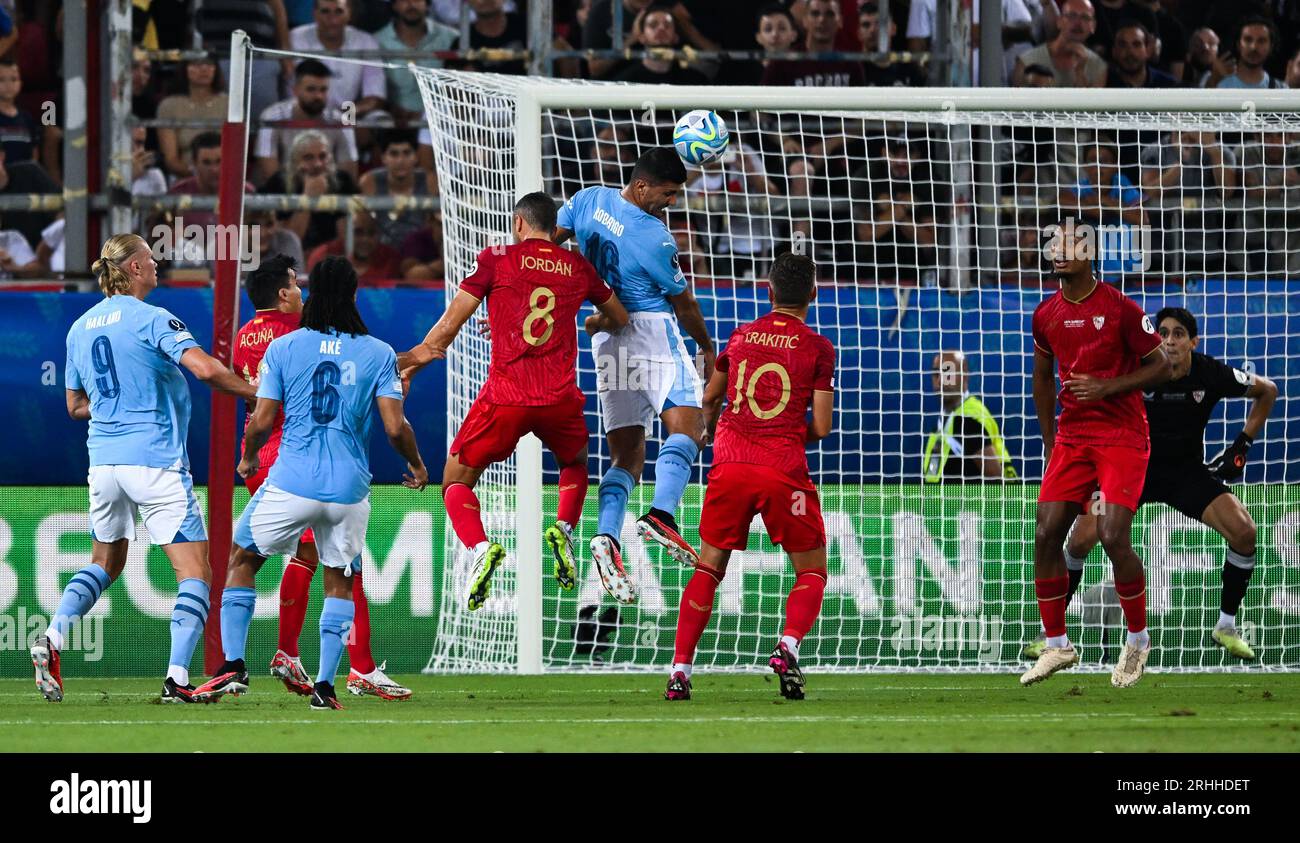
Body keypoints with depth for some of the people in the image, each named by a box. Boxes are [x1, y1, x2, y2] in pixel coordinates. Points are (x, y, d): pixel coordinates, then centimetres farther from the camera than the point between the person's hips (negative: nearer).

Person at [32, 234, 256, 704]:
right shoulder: (151, 320, -10)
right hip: (156, 462, -7)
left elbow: (75, 406, 20)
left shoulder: (80, 328, 11)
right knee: (195, 573, -3)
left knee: (105, 563, 23)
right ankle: (177, 679, -14)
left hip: (104, 461, 7)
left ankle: (53, 639, 3)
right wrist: (255, 393, -10)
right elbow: (205, 369, -22)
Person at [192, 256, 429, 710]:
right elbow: (396, 427, -4)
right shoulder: (379, 354, 0)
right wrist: (417, 466, 16)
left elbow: (262, 421, -2)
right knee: (339, 583, 17)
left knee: (242, 561, 17)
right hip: (350, 489, 1)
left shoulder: (283, 347, -2)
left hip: (291, 483, -1)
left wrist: (248, 458, 19)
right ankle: (325, 685, 7)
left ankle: (233, 664, 6)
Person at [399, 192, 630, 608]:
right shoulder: (577, 266, 10)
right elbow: (619, 318, 26)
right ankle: (564, 529, 6)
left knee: (456, 482, 11)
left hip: (504, 399, -3)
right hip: (560, 399, 3)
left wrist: (416, 357, 17)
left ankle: (480, 548, -17)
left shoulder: (497, 259, 1)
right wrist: (591, 324, 48)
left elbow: (450, 324, 2)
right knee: (575, 463, 33)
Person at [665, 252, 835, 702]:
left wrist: (711, 435, 45)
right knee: (812, 572, 11)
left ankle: (679, 669, 4)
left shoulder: (740, 336, 10)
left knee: (707, 570, 13)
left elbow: (709, 400, 24)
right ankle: (788, 647, -15)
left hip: (730, 466, 3)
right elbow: (821, 427, -3)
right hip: (784, 473, -3)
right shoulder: (817, 348, -1)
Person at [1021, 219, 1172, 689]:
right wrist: (1050, 442, 17)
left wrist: (1108, 387, -17)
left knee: (1113, 537, -15)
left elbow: (1162, 367, -6)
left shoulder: (1120, 308, -10)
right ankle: (1057, 645, 8)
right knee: (1046, 535, -4)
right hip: (1072, 436, 5)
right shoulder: (1046, 314, 7)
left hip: (1122, 435, -5)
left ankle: (1138, 640, 6)